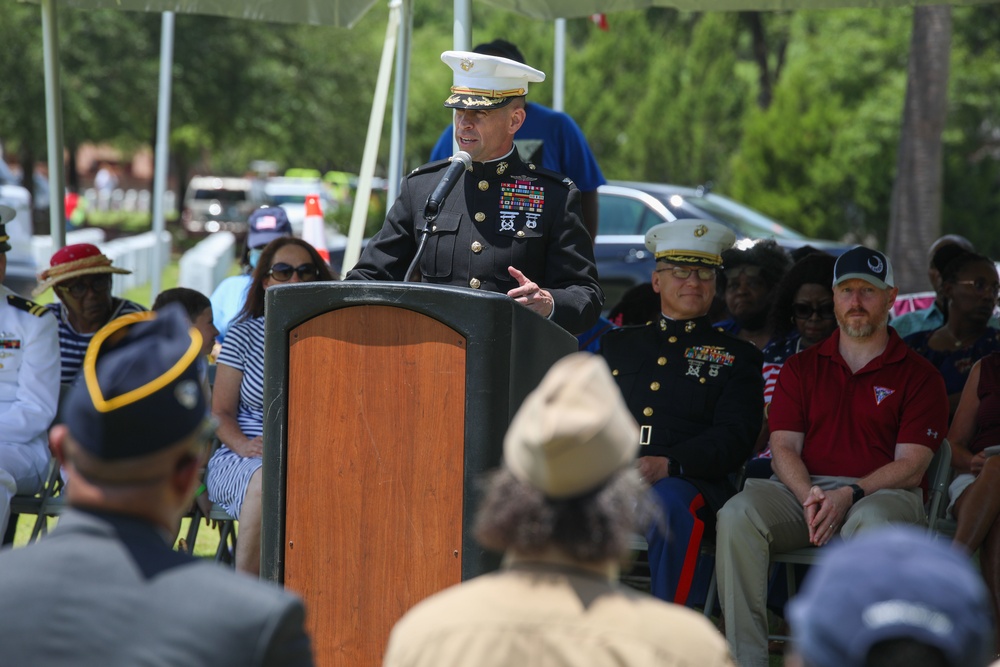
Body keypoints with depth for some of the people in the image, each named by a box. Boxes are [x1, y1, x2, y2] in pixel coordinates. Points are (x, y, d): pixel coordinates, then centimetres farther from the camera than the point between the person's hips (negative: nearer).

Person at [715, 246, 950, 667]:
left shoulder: (919, 376, 10)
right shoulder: (801, 367, 19)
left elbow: (911, 466, 0)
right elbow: (784, 448, 8)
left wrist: (850, 495, -17)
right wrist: (809, 497, -14)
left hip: (882, 492, -3)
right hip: (803, 489, 3)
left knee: (872, 523, -40)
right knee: (738, 514, -29)